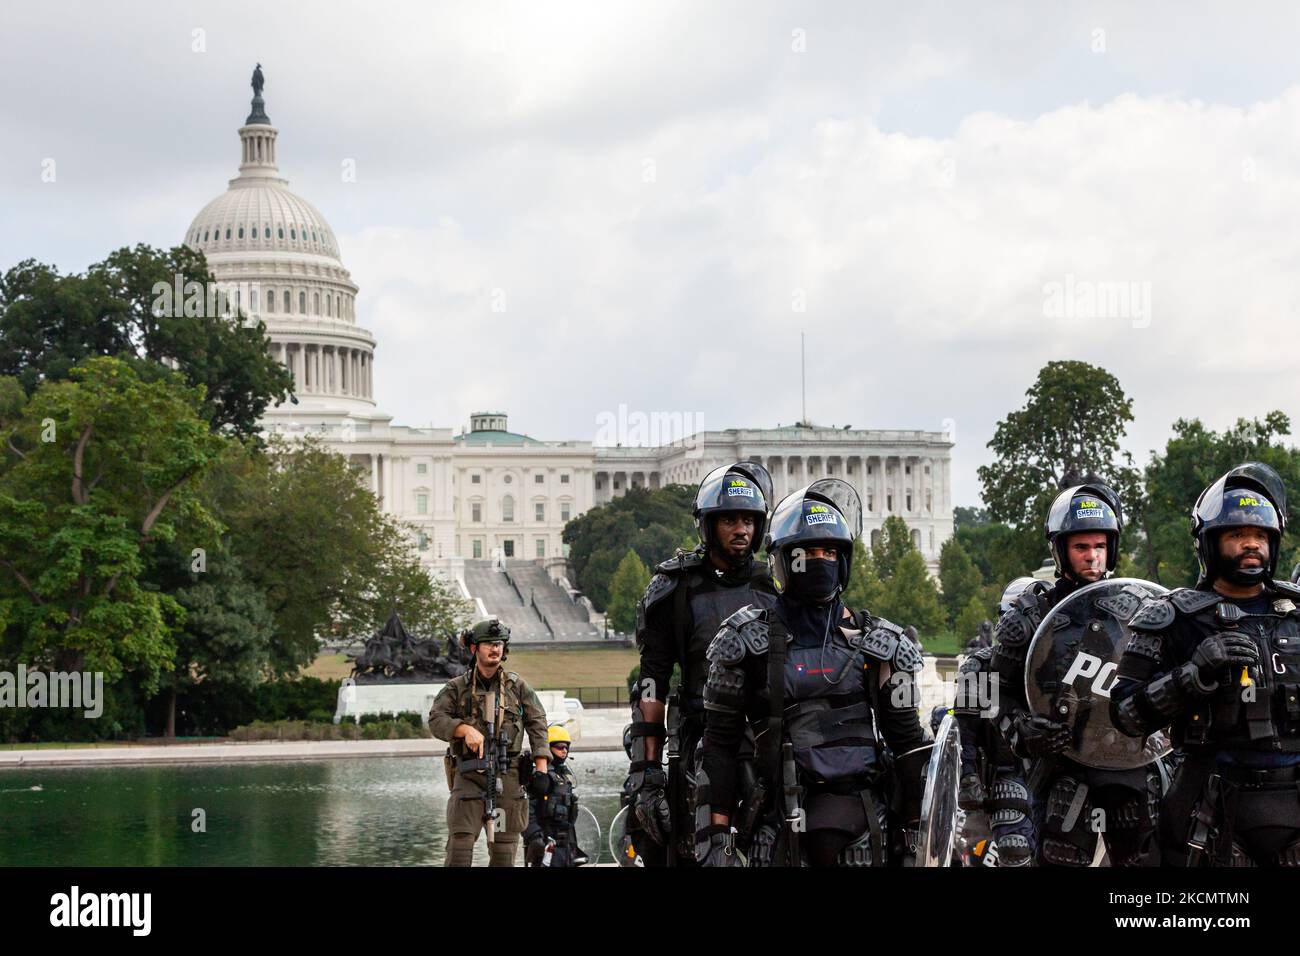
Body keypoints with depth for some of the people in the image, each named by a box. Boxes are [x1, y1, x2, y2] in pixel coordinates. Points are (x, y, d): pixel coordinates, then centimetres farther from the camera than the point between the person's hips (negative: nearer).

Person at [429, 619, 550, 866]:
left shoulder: (517, 685, 11)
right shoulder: (458, 687, 7)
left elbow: (537, 722, 10)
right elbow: (436, 719, -4)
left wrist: (541, 766, 1)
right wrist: (465, 729, -22)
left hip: (507, 774, 2)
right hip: (469, 774, -2)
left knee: (504, 846, 3)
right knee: (460, 840, -13)